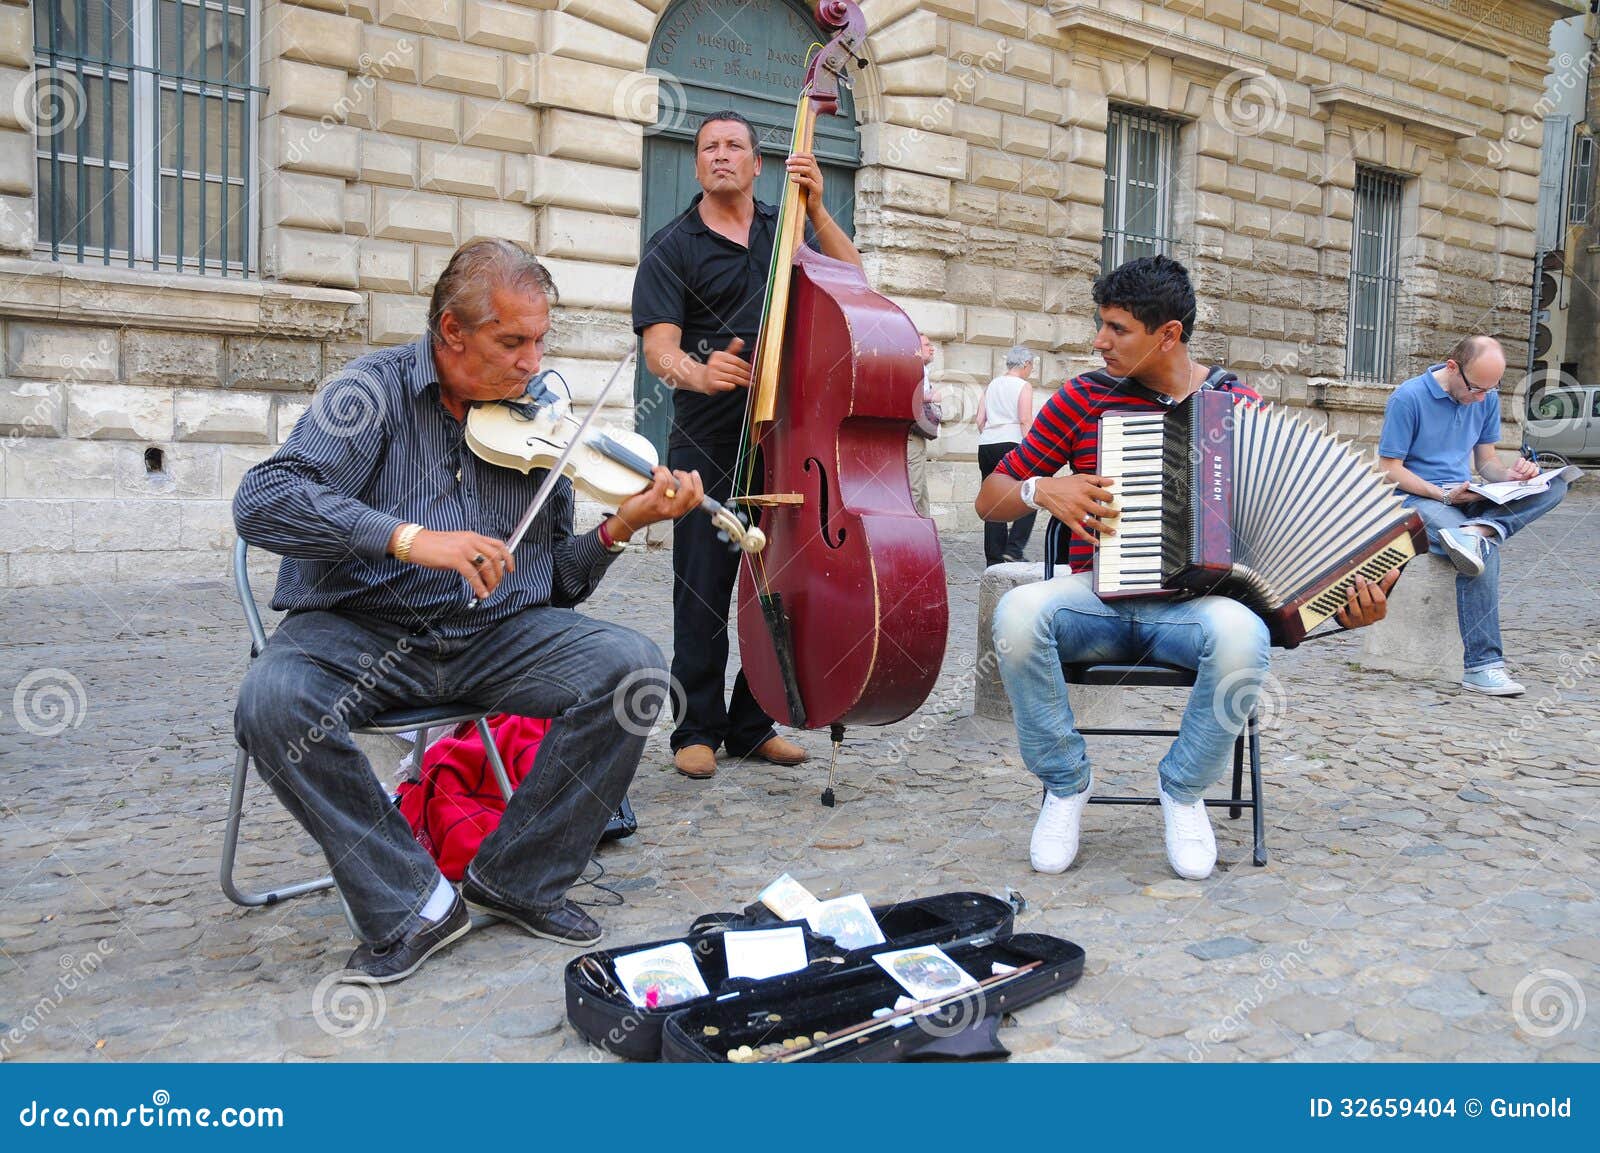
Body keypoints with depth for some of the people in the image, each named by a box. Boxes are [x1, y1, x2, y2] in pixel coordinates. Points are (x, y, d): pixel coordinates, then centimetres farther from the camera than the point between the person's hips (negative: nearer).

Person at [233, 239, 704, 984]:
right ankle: (415, 906, -13)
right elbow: (262, 502, -20)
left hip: (493, 638, 3)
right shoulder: (378, 391, -4)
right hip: (359, 630, -2)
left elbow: (554, 582, 8)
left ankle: (517, 879, -2)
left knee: (631, 669, -20)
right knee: (272, 703, -32)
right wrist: (409, 537, -31)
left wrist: (619, 527, -11)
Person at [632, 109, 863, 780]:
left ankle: (753, 724, 18)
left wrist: (816, 208, -8)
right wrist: (697, 372, -31)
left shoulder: (785, 231, 15)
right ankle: (697, 728, 10)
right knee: (703, 590, -3)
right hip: (707, 444, -3)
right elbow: (659, 346, -9)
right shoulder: (673, 248, 4)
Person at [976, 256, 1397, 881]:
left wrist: (1344, 600, -9)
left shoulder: (1242, 408, 6)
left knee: (1243, 634, -36)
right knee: (1018, 612, -33)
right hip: (1098, 595, 1)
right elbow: (990, 500, 9)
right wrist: (1041, 489, -13)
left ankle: (1184, 788, -7)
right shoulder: (1084, 397, 4)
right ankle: (1065, 782, -9)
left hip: (1194, 602, 0)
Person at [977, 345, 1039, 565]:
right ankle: (1013, 549, -10)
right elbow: (1025, 420, -10)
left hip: (986, 446, 6)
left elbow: (980, 420, 14)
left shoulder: (992, 385, 18)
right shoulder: (1023, 386, 1)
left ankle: (994, 558, 8)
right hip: (1010, 444, -6)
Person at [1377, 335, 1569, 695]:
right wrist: (1443, 494, -21)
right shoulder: (1408, 398, -10)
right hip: (1418, 500, -7)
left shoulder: (1487, 399, 9)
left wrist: (1510, 474, -9)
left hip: (1467, 499, 7)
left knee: (1554, 485, -15)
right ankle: (1482, 665, -34)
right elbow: (1389, 469, -11)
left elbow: (1486, 461, 15)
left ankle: (1479, 531, -38)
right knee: (1485, 553, -34)